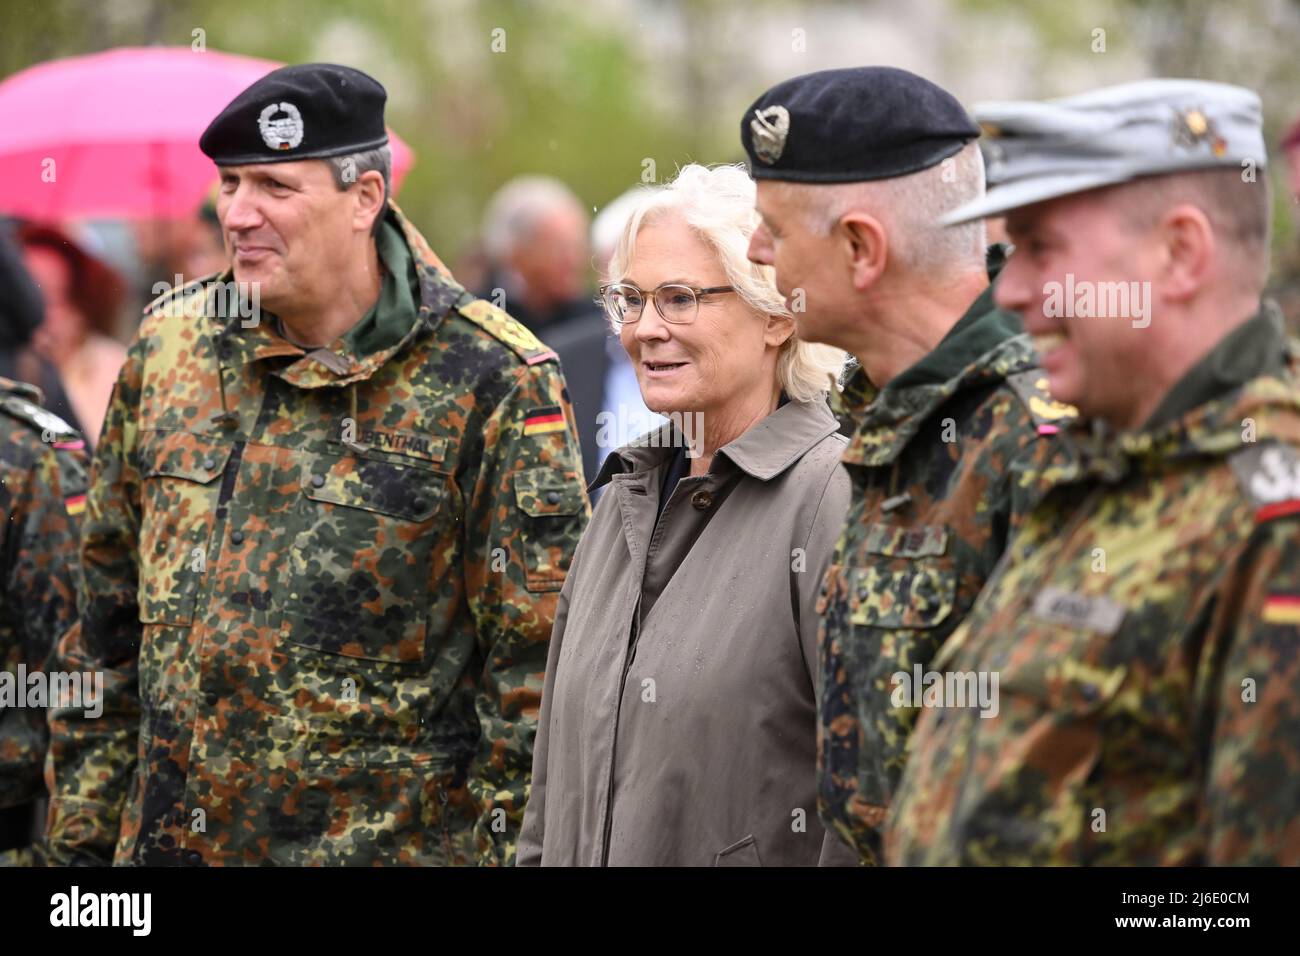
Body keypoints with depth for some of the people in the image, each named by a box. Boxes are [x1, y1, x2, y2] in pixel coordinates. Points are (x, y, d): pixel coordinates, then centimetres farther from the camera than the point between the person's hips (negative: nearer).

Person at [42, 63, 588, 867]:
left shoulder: (489, 382, -9)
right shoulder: (171, 347, 7)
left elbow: (538, 665, -9)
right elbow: (111, 612, 13)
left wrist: (514, 846, -13)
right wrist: (85, 831, 11)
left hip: (393, 845, -5)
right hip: (164, 839, 5)